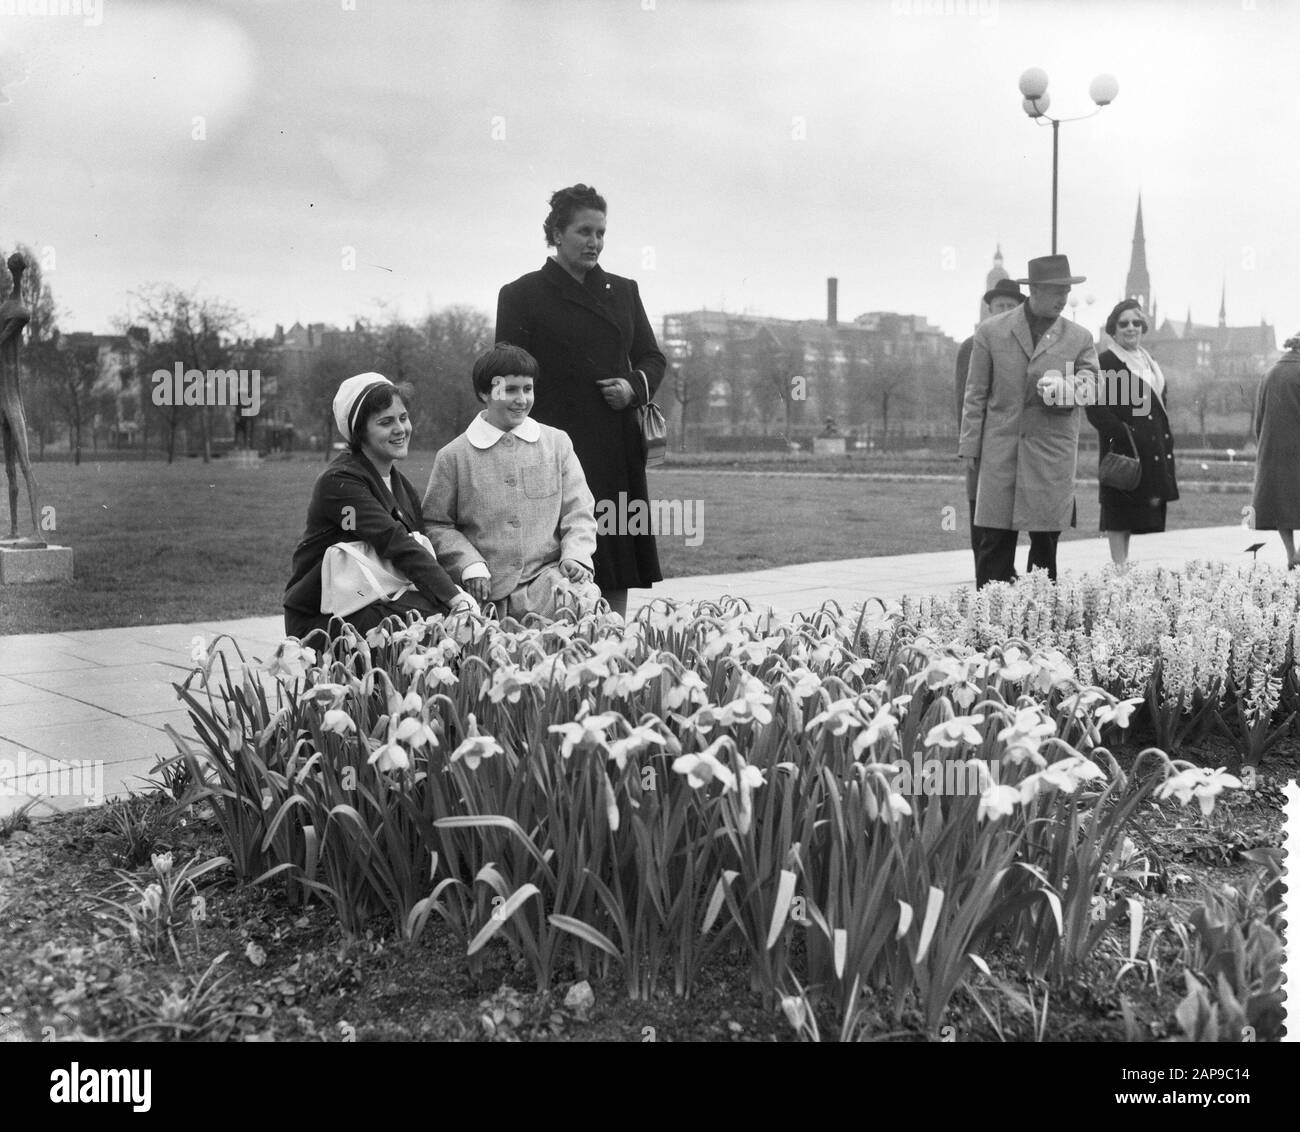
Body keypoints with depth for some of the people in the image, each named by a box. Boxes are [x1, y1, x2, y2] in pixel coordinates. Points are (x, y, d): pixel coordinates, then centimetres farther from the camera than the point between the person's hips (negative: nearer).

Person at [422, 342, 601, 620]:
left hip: (549, 577, 2)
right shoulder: (454, 456, 6)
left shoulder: (557, 443, 12)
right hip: (487, 593, -2)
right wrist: (470, 564, -6)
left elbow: (579, 511, 11)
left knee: (585, 601, -29)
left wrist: (575, 555, -7)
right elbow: (436, 524, 9)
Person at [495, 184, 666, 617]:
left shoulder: (623, 291, 16)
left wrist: (634, 385, -1)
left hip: (618, 448, 5)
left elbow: (652, 357, 21)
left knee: (618, 579, 5)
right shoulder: (522, 295, 2)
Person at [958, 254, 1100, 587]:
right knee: (995, 541, -2)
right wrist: (970, 447, 2)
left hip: (1053, 454, 1)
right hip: (1000, 450, -1)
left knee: (1046, 541, 3)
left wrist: (1066, 389, -15)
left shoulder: (1079, 338, 8)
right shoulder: (991, 331, 6)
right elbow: (976, 394, 7)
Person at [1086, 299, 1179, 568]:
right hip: (1123, 454, -7)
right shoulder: (1105, 363, -5)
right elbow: (1096, 410, -12)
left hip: (1153, 454, 7)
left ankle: (1122, 565, 12)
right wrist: (1124, 435, -19)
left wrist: (1165, 443, 13)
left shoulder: (1150, 364, 19)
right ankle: (1119, 567, -3)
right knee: (1119, 516, -6)